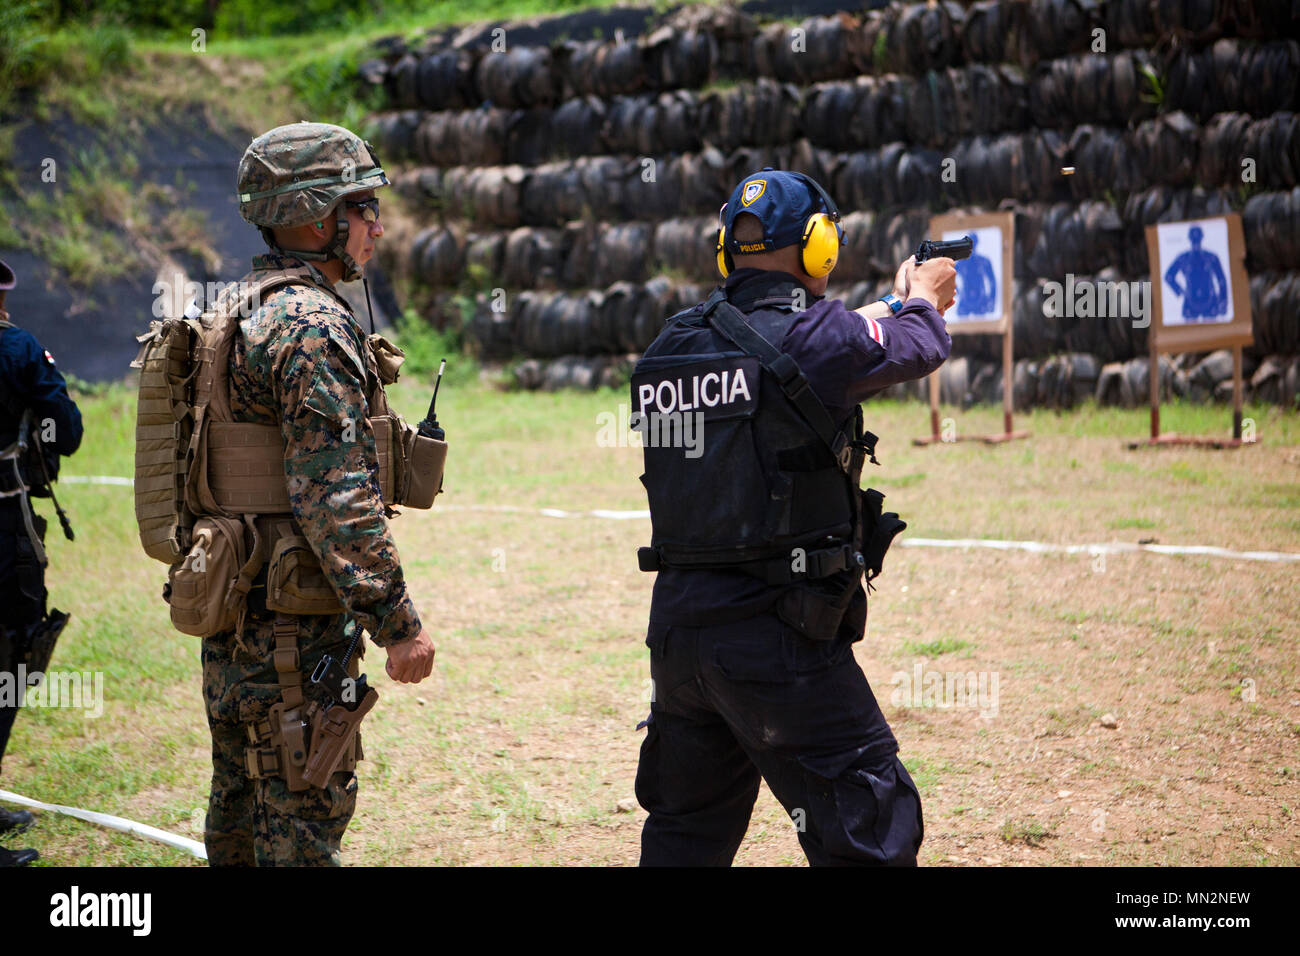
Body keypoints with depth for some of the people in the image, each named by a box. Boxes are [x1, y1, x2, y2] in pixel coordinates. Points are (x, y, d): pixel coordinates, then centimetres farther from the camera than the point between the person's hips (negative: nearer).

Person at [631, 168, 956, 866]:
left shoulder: (672, 345, 8)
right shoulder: (812, 338, -12)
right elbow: (915, 346, 5)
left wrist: (890, 304, 35)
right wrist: (924, 298, 28)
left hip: (676, 625, 7)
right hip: (777, 637, -7)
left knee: (683, 835, 20)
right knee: (872, 832, 0)